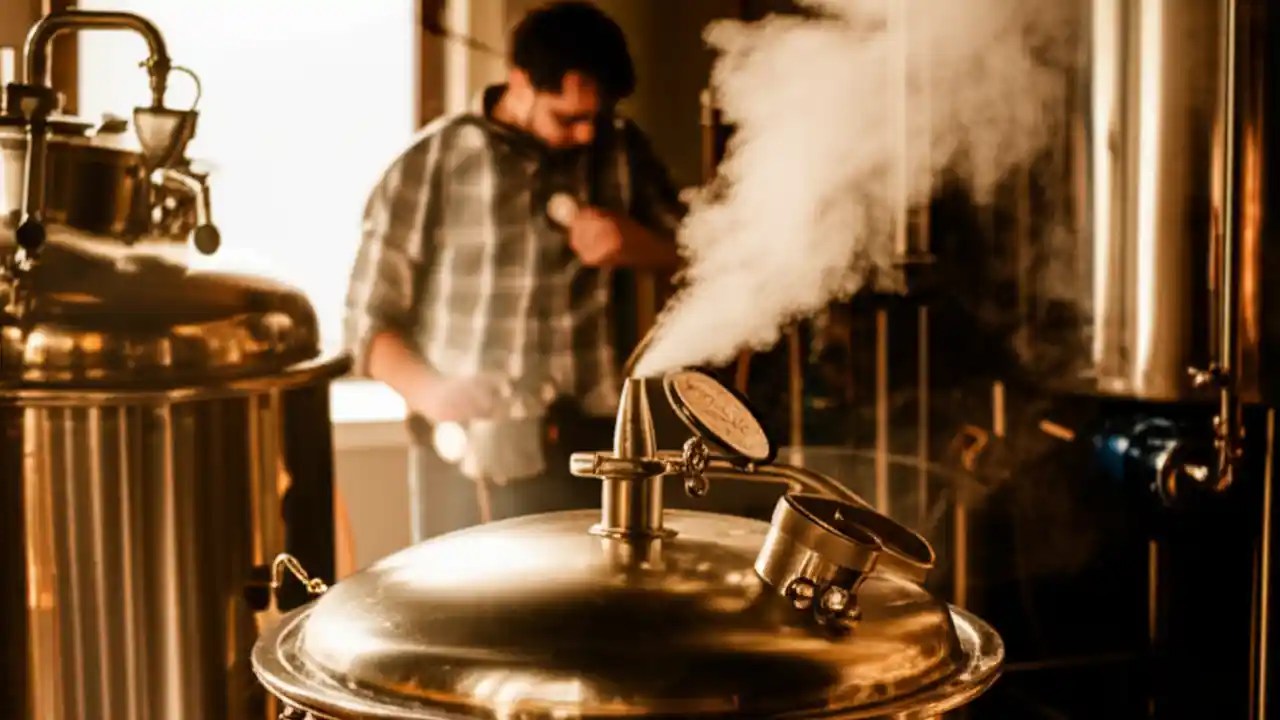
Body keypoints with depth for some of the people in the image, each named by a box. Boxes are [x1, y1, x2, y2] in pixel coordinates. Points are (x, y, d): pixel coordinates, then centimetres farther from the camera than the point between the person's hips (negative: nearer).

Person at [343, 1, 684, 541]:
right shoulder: (432, 165, -2)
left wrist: (637, 244, -7)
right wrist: (427, 391, -19)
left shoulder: (621, 151, 6)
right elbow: (369, 320, 0)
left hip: (588, 450, 2)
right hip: (468, 459, -2)